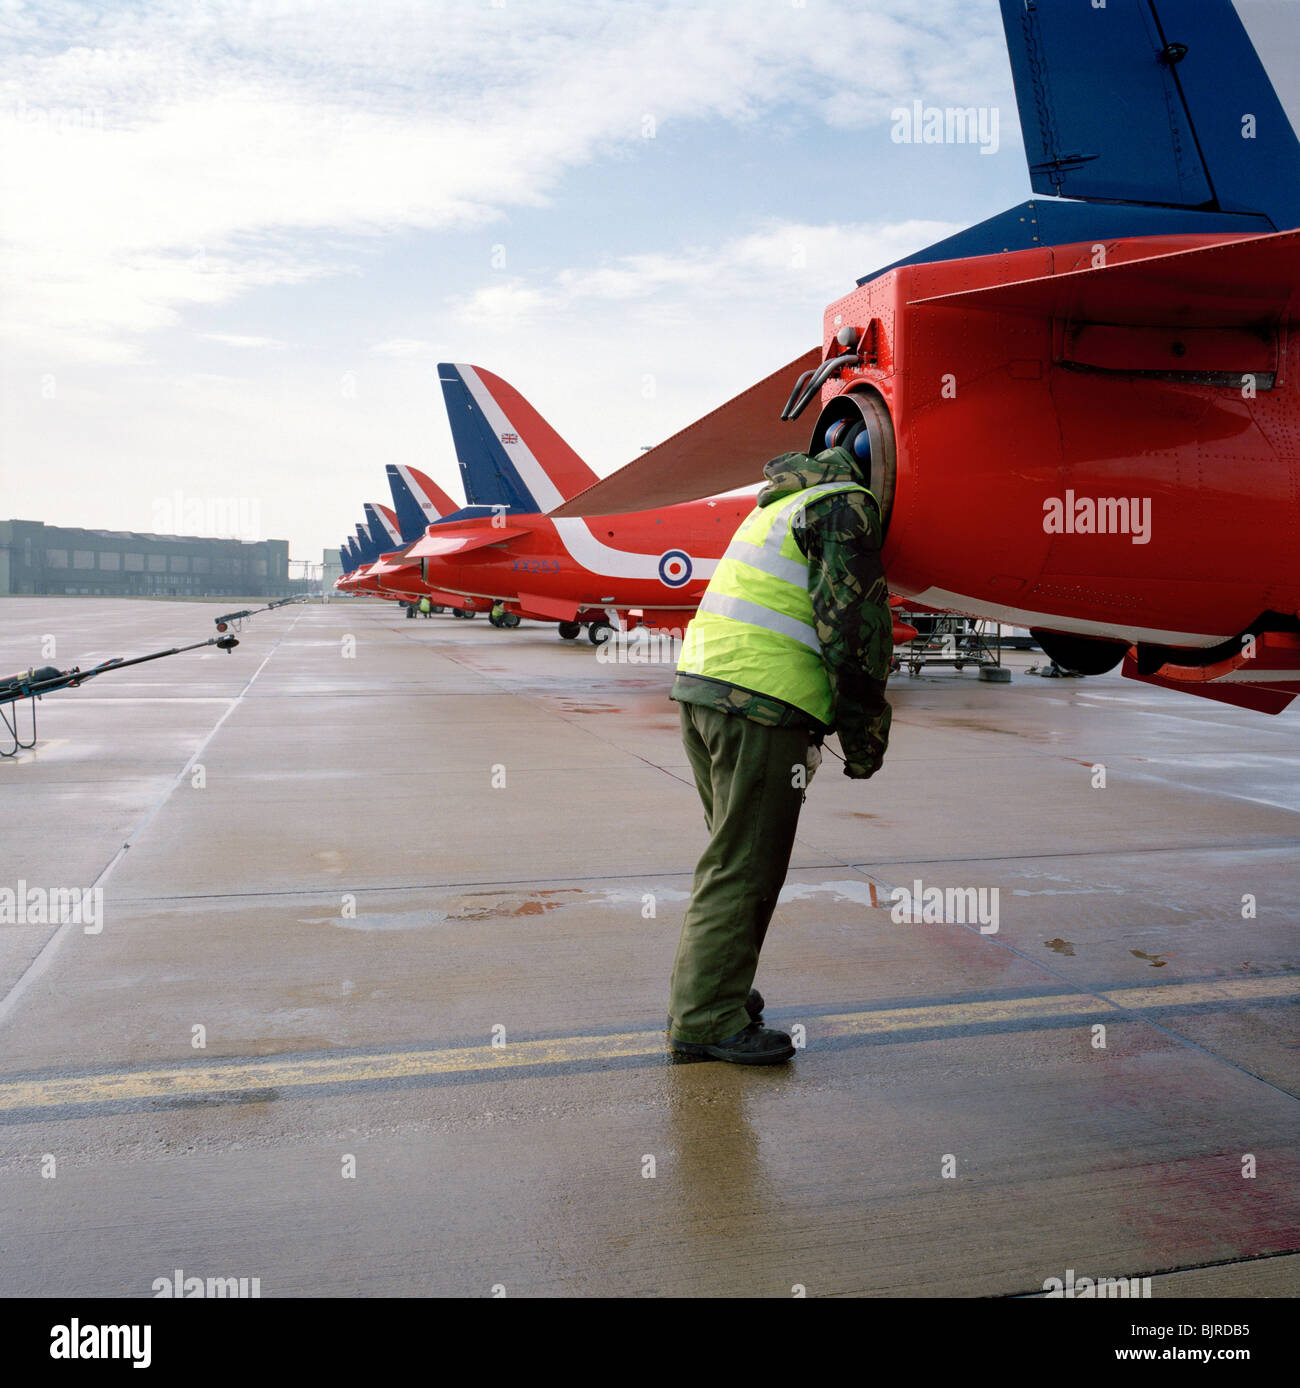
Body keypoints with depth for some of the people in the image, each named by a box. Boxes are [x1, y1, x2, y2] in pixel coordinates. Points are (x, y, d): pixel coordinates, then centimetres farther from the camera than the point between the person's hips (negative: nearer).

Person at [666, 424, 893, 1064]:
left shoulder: (784, 499, 26)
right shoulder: (846, 506, -4)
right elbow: (851, 628, -12)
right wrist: (865, 737, -7)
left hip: (701, 680, 10)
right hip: (761, 702, -10)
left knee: (734, 858, 20)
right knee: (743, 867, -3)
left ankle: (710, 987, 29)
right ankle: (706, 1017, 4)